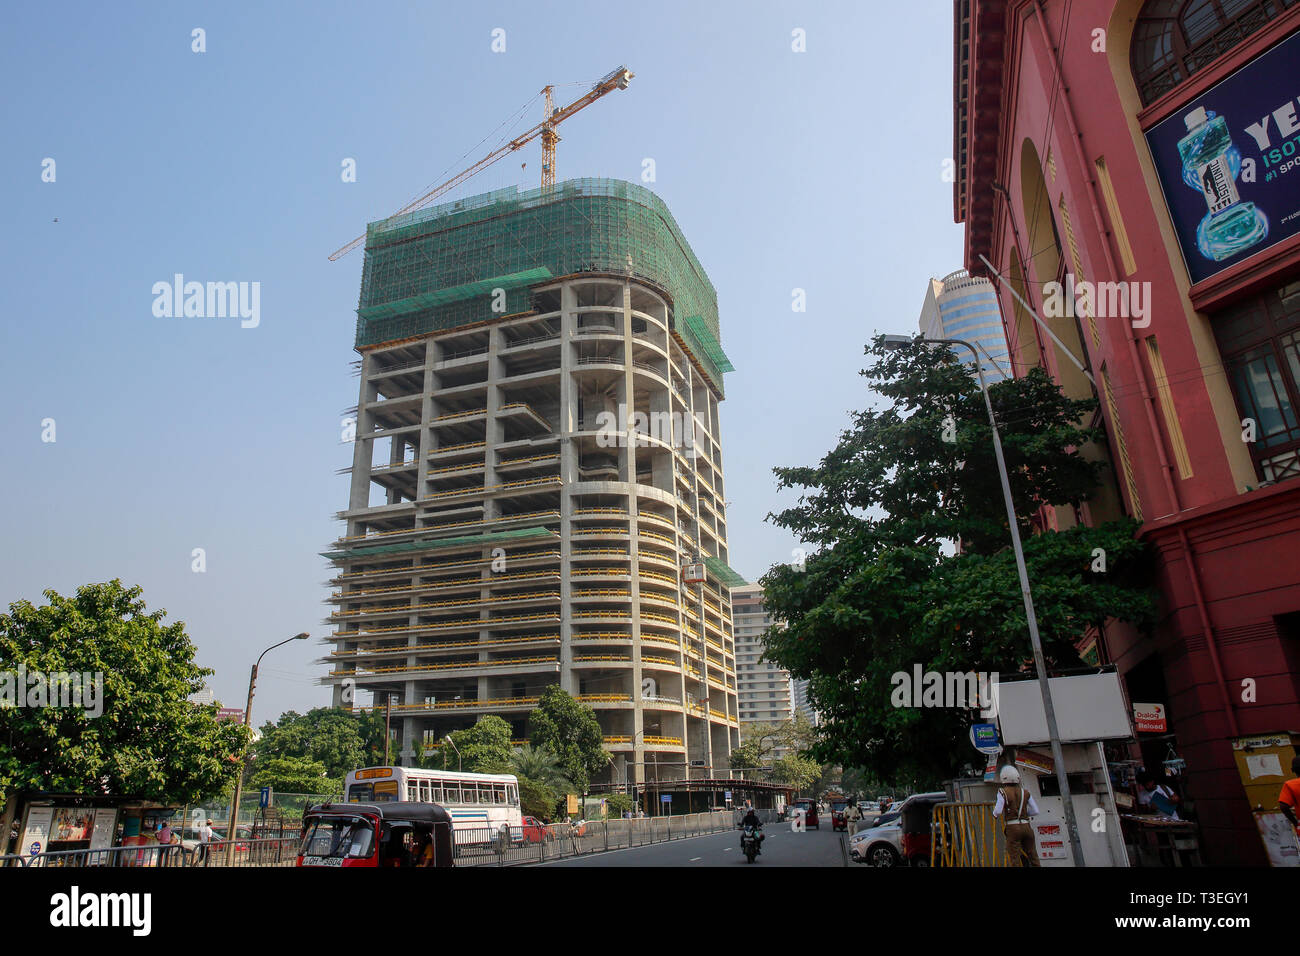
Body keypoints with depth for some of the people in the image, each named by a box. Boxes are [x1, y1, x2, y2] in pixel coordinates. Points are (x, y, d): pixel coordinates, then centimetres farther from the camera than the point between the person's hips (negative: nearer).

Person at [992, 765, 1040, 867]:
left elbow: (998, 812, -13)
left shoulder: (1003, 792, -5)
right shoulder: (1025, 792, 8)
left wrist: (995, 812, 9)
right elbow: (1035, 811, 10)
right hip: (1026, 827, 4)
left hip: (1012, 828, -4)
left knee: (1015, 861, -1)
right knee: (1033, 859, 11)